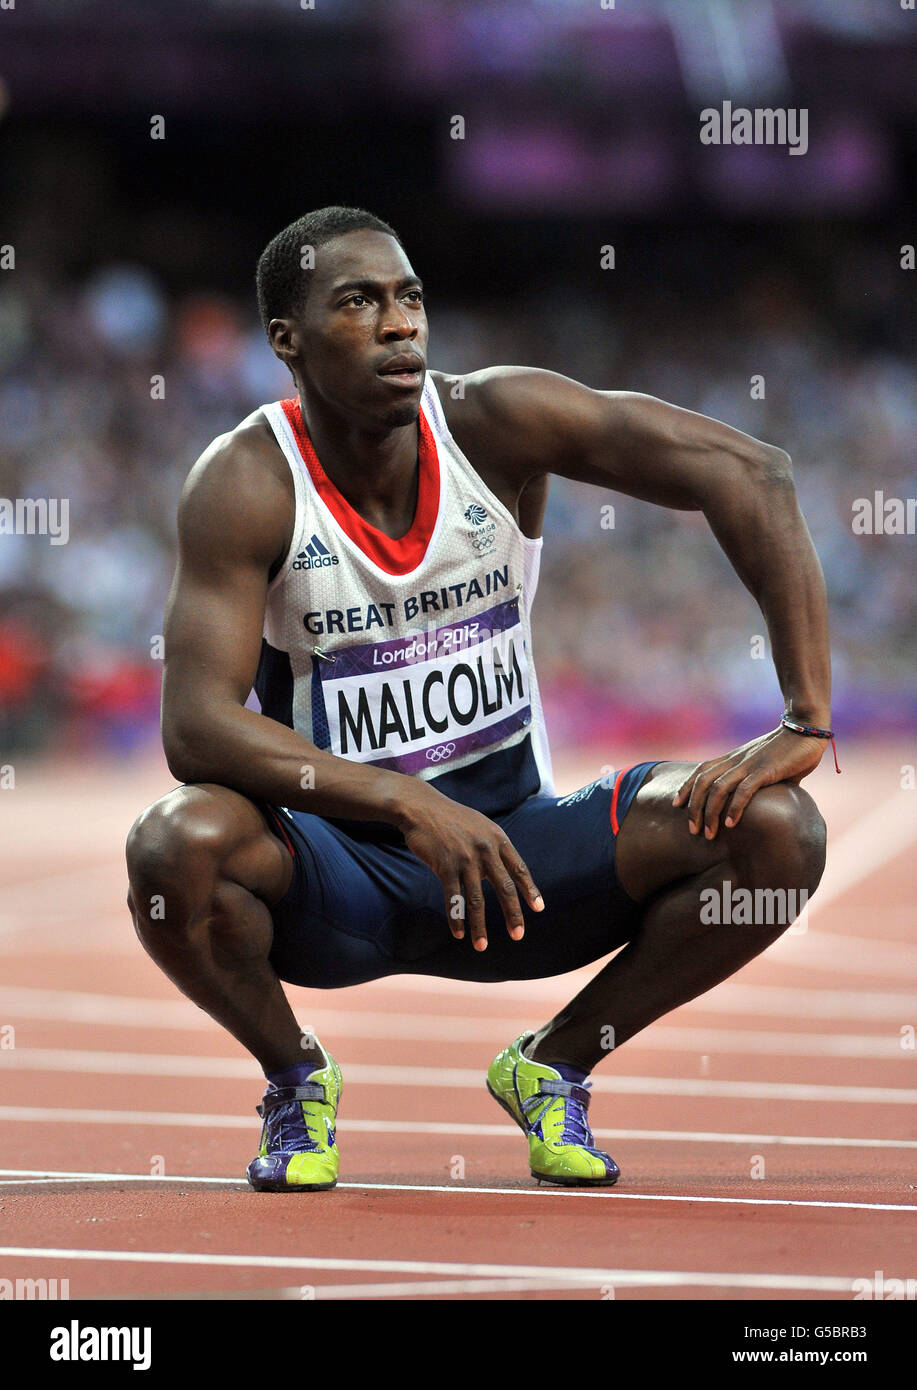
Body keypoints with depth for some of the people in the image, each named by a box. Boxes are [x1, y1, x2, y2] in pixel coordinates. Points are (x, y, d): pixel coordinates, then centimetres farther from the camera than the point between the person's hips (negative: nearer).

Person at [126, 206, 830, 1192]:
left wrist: (807, 724, -20)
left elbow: (750, 475, -11)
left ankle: (555, 1064, 6)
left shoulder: (499, 423, -10)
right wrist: (408, 804, -36)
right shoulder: (245, 486, -16)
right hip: (335, 870, -2)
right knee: (179, 843, -36)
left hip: (513, 843, 3)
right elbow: (196, 727, -25)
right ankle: (294, 1076, -2)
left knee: (775, 830, -19)